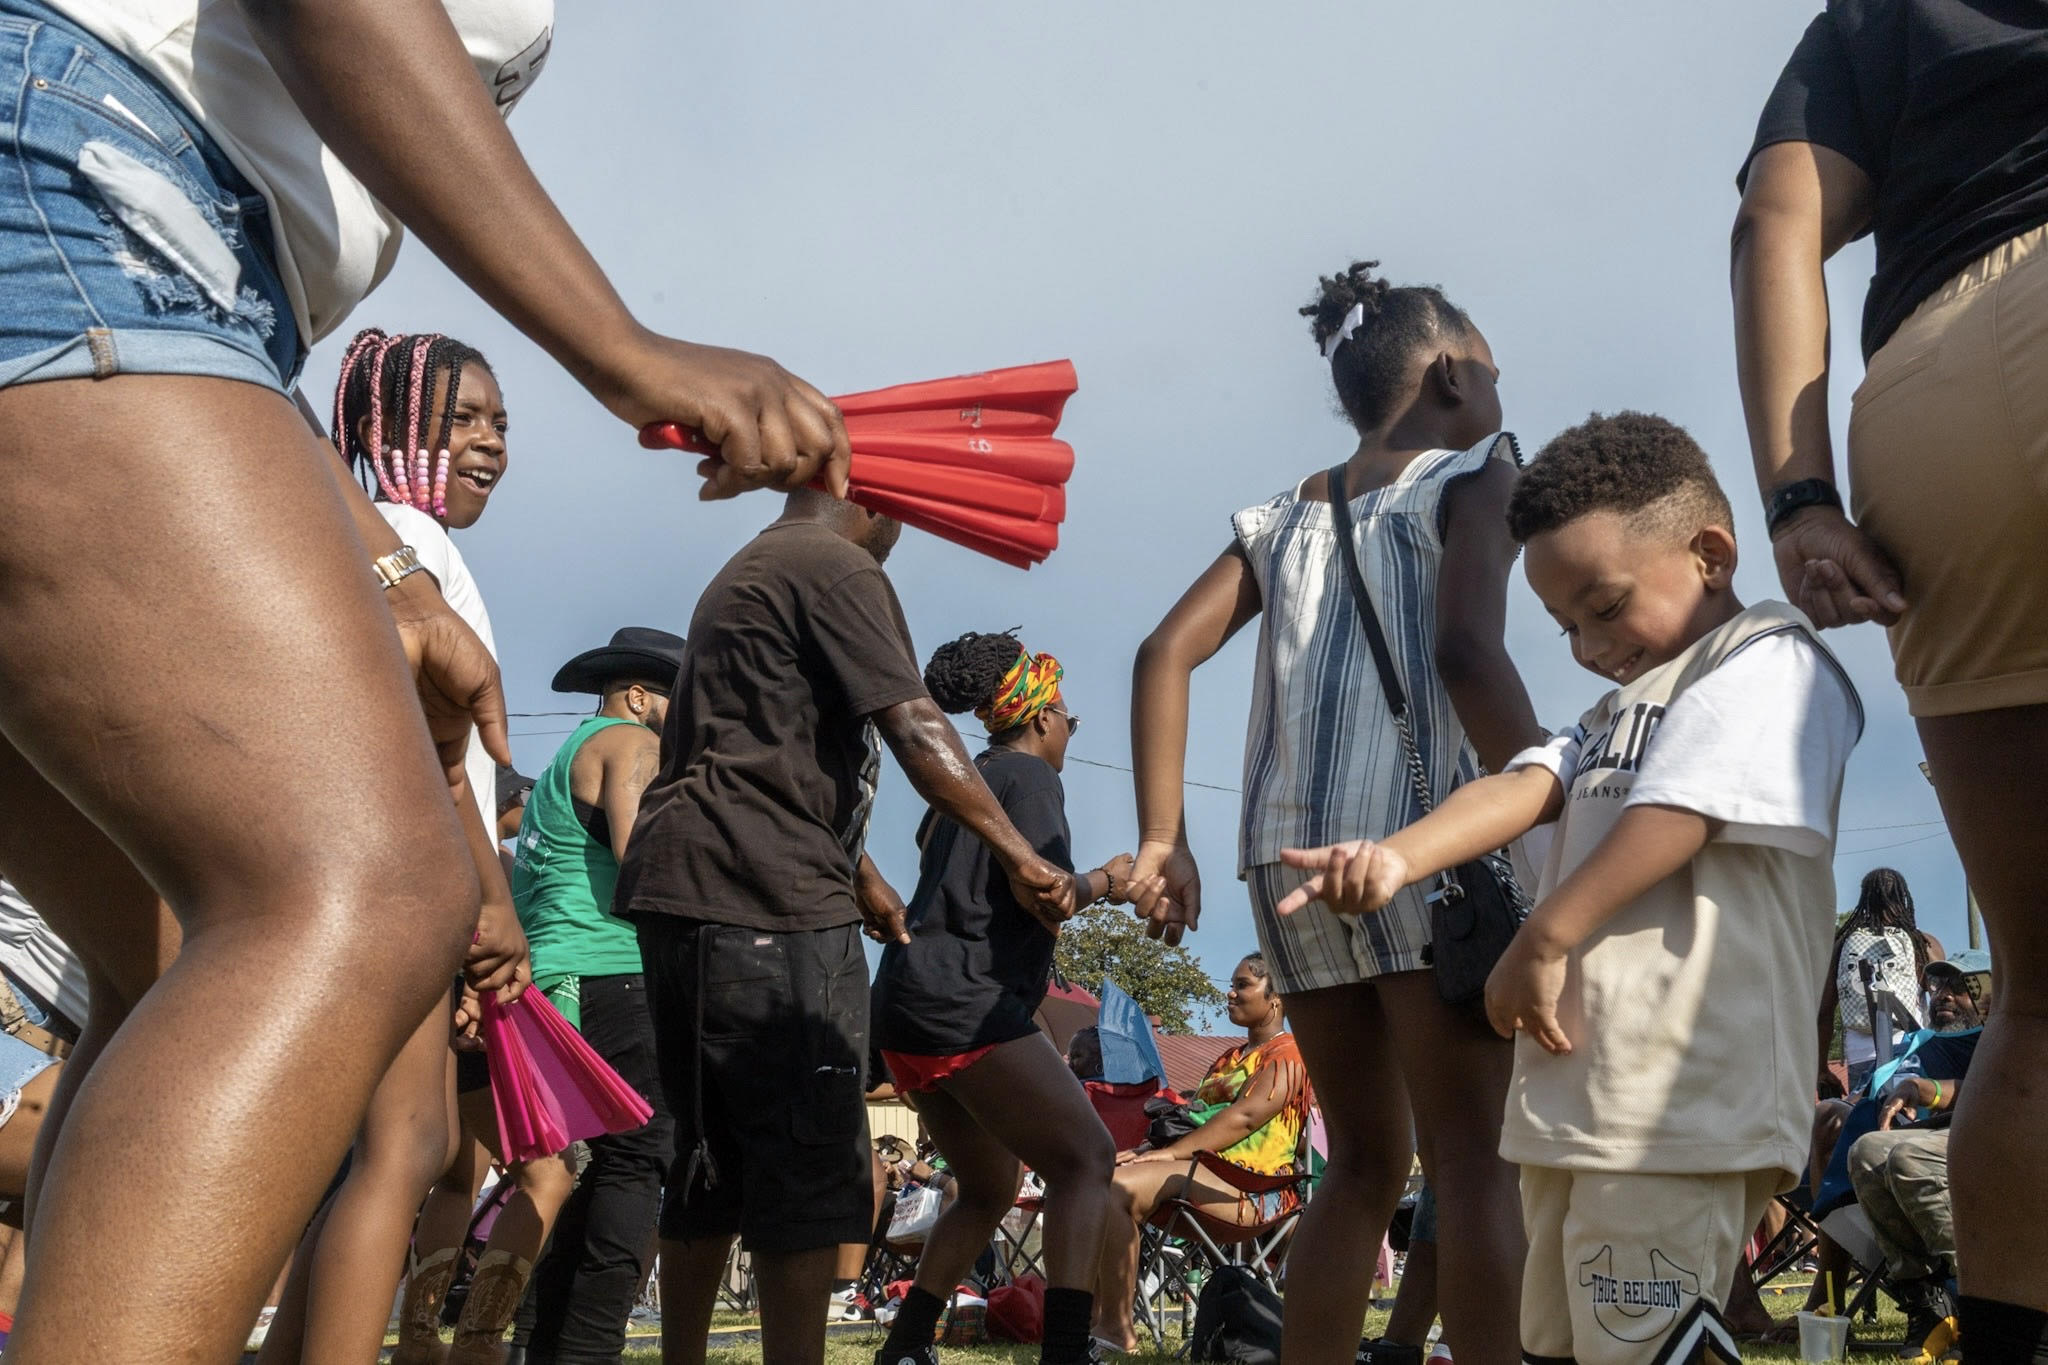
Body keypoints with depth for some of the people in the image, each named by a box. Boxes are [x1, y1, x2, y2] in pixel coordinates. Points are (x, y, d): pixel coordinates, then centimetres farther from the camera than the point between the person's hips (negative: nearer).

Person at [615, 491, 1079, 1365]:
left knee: (717, 1160, 13)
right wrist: (1019, 858, -19)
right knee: (808, 1161, -9)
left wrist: (862, 879, 37)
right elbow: (916, 731, -17)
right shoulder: (837, 568, -6)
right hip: (765, 897, -10)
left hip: (692, 896, 10)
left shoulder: (750, 573, 25)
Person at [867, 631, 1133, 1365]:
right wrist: (1105, 882, 3)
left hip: (905, 1006, 10)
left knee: (991, 1188, 19)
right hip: (964, 1002, -10)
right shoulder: (1030, 776, -3)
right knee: (1085, 1159, -12)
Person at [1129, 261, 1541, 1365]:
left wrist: (1161, 840, 7)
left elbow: (1166, 654, 10)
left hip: (1285, 852, 6)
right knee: (1477, 1164, -5)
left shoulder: (1286, 515, 21)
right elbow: (1467, 652, -13)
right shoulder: (1473, 478, 5)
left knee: (1365, 1161, 15)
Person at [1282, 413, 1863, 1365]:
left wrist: (1542, 941, -14)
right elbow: (1530, 786, 10)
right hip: (1575, 1099, 10)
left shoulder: (1771, 661, 0)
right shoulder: (1619, 711, 28)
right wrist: (1398, 859, -9)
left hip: (1684, 1106, -10)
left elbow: (1675, 815, -13)